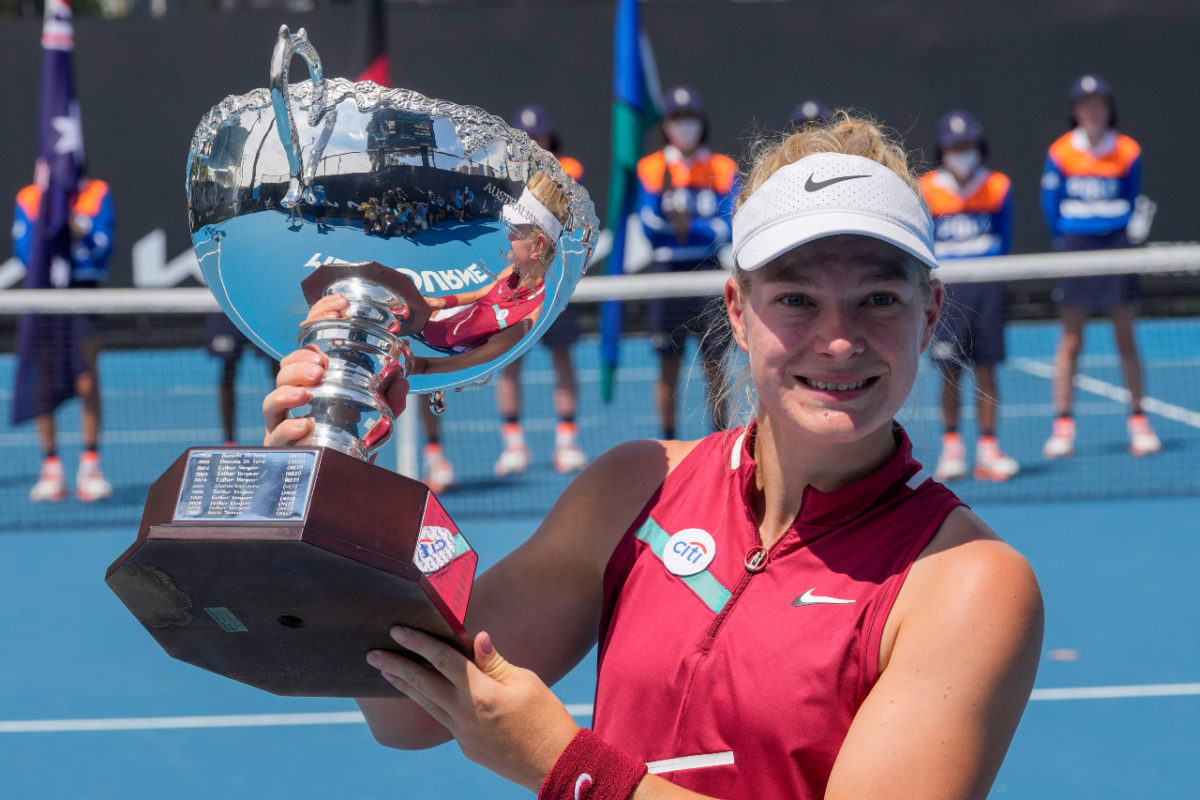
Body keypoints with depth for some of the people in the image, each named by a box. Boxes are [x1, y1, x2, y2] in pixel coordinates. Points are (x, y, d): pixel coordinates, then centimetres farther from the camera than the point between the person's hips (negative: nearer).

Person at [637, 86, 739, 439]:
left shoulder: (723, 169, 5)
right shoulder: (651, 168, 5)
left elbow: (727, 227, -3)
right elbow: (649, 224, -5)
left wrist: (689, 225, -18)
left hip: (709, 270, 0)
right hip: (667, 271, 0)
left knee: (713, 363, -1)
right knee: (669, 366, 3)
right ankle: (668, 440, 11)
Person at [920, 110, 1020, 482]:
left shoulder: (998, 187, 4)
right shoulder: (927, 190, -1)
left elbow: (1004, 240, 11)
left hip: (987, 286, 1)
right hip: (947, 286, -1)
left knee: (986, 369, 2)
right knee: (951, 372, 1)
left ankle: (988, 449, 7)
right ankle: (951, 446, 12)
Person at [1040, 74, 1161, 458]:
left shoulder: (1128, 152, 1)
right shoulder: (1060, 153, 0)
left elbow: (1131, 203, 11)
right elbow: (1051, 205, 8)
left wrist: (1115, 233, 6)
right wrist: (1067, 240, 8)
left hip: (1116, 246, 0)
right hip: (1074, 247, 0)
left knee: (1126, 339, 2)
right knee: (1070, 341, 1)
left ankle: (1138, 421, 8)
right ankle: (1063, 425, 4)